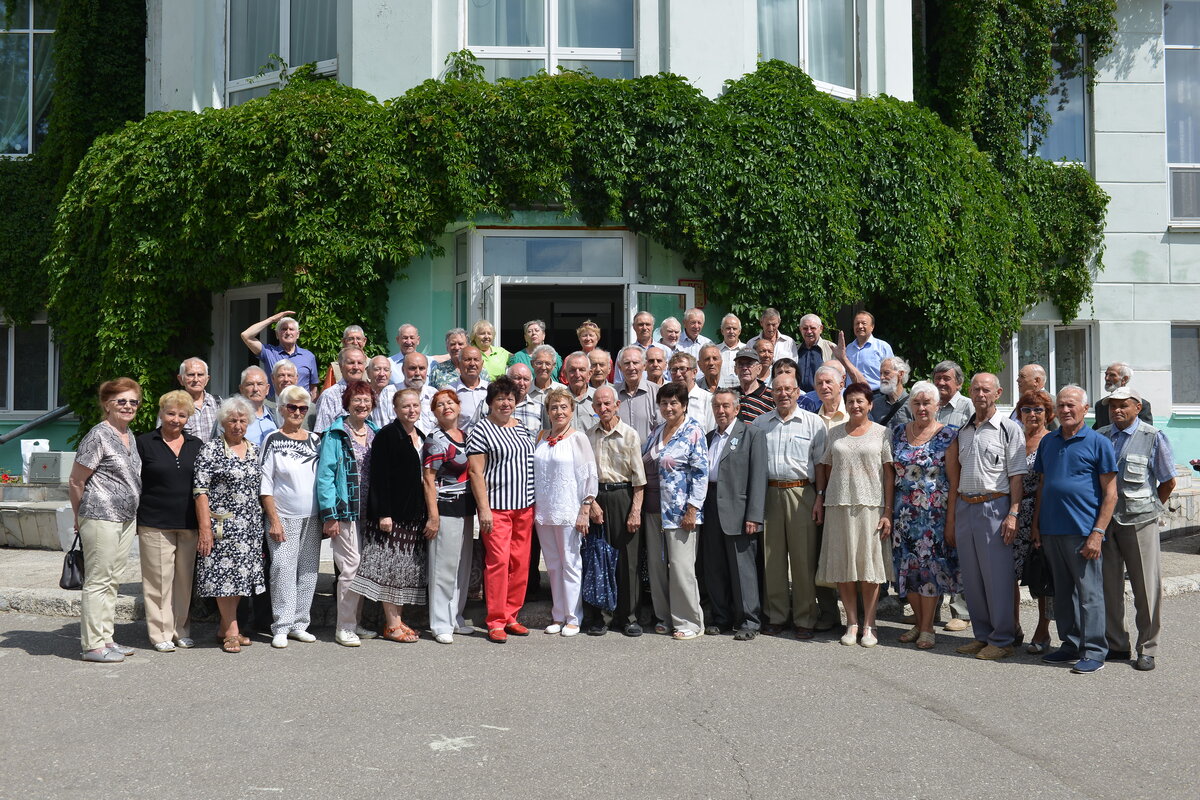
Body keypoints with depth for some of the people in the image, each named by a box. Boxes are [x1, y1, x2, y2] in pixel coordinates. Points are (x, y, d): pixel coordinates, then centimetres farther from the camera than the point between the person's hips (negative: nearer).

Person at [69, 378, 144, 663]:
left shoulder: (130, 436, 13)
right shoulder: (99, 436, -12)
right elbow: (75, 482, -8)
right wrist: (80, 517, 2)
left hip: (126, 519, 8)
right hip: (101, 518, -8)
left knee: (112, 581, 13)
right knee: (98, 581, -3)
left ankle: (106, 639, 21)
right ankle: (93, 645, 3)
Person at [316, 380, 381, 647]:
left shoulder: (376, 434, 12)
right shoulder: (335, 435, -5)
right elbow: (324, 475, -9)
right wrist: (329, 515, -14)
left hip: (369, 512, 6)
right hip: (345, 512, -5)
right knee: (351, 567, -7)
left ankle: (354, 622, 20)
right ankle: (344, 627, 4)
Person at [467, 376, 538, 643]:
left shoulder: (523, 429, 14)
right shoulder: (481, 431, -4)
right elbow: (476, 473, -8)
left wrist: (535, 502, 15)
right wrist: (484, 509, -14)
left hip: (524, 506, 6)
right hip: (497, 506, -6)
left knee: (520, 562, 7)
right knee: (498, 561, -8)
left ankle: (511, 616, 18)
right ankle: (496, 622, 0)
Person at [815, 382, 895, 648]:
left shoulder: (881, 433, 4)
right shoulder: (835, 432, 13)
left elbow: (889, 474, 0)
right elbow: (825, 467, 16)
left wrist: (888, 512, -6)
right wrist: (820, 497, 3)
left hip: (870, 506, -2)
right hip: (838, 506, 3)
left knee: (870, 565, -1)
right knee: (843, 565, 3)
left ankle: (869, 625, 8)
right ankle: (851, 623, 12)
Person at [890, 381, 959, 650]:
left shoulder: (947, 435, -3)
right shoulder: (898, 433, 8)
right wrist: (888, 510, 8)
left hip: (935, 512, -4)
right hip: (904, 513, 4)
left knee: (930, 565, -2)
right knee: (908, 565, 6)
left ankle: (927, 628, 7)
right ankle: (918, 622, 19)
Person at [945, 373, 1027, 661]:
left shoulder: (1009, 429, -2)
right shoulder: (963, 430, 15)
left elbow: (1017, 476, -6)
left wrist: (1013, 514, -15)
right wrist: (951, 516, 15)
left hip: (994, 506, -6)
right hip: (964, 506, 6)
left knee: (997, 576, -3)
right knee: (971, 577, 10)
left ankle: (1002, 640, 7)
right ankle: (982, 635, 21)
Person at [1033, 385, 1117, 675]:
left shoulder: (1098, 443, -4)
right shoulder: (1048, 442, 12)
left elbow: (1110, 493, -7)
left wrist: (1098, 533, -14)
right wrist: (1036, 524, 12)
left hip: (1083, 532, -6)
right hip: (1052, 531, 6)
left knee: (1089, 594, -1)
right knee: (1063, 593, 13)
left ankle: (1094, 653, 7)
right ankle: (1071, 646, 24)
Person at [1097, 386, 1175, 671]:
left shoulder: (1153, 437, -1)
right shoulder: (1099, 437, 8)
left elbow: (1169, 482, 5)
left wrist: (1149, 508, 8)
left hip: (1139, 522, -3)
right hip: (1105, 522, 4)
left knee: (1146, 587, 1)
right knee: (1109, 586, 8)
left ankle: (1147, 649, 12)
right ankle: (1116, 645, 19)